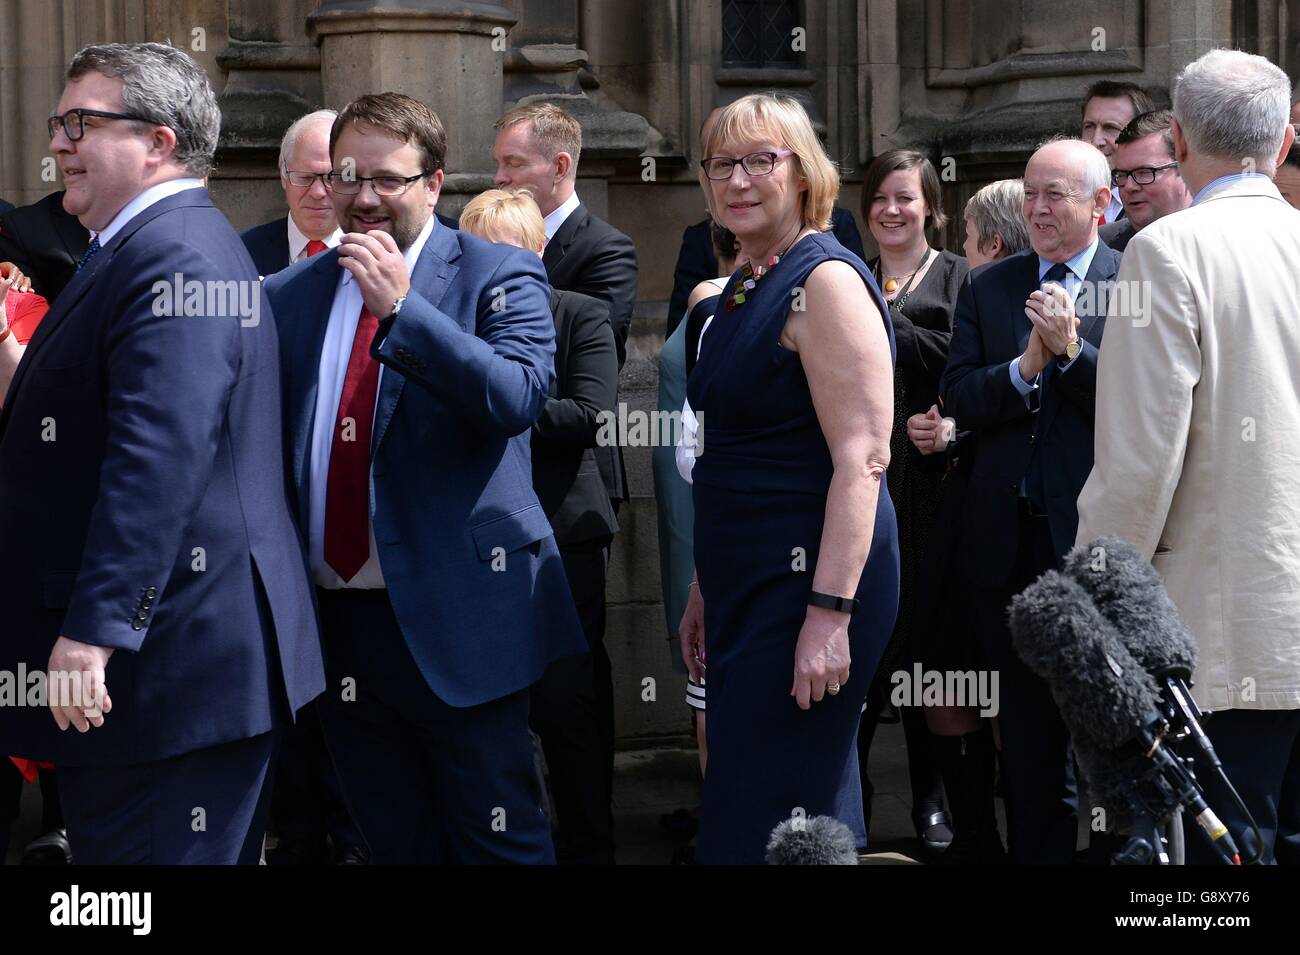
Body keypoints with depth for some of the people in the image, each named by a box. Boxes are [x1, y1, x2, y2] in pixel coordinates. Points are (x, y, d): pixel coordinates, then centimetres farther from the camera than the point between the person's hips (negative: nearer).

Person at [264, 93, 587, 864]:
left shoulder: (498, 277, -3)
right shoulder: (292, 294, 11)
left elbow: (519, 397, -19)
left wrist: (402, 309, -24)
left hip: (455, 617, -5)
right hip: (338, 620, 5)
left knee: (497, 838, 1)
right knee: (392, 841, 13)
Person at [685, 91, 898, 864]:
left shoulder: (825, 280, -13)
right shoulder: (749, 287, 15)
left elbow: (862, 459, -20)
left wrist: (830, 614, -26)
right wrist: (707, 596, 21)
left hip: (810, 578, -9)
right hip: (750, 583, 9)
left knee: (757, 826, -8)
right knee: (813, 816, 14)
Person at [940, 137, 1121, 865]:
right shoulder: (987, 288, 8)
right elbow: (958, 400, -1)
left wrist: (1071, 349, -22)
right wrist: (1026, 366, -17)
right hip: (1009, 538, 4)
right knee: (1027, 733, 13)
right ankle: (1038, 851, 22)